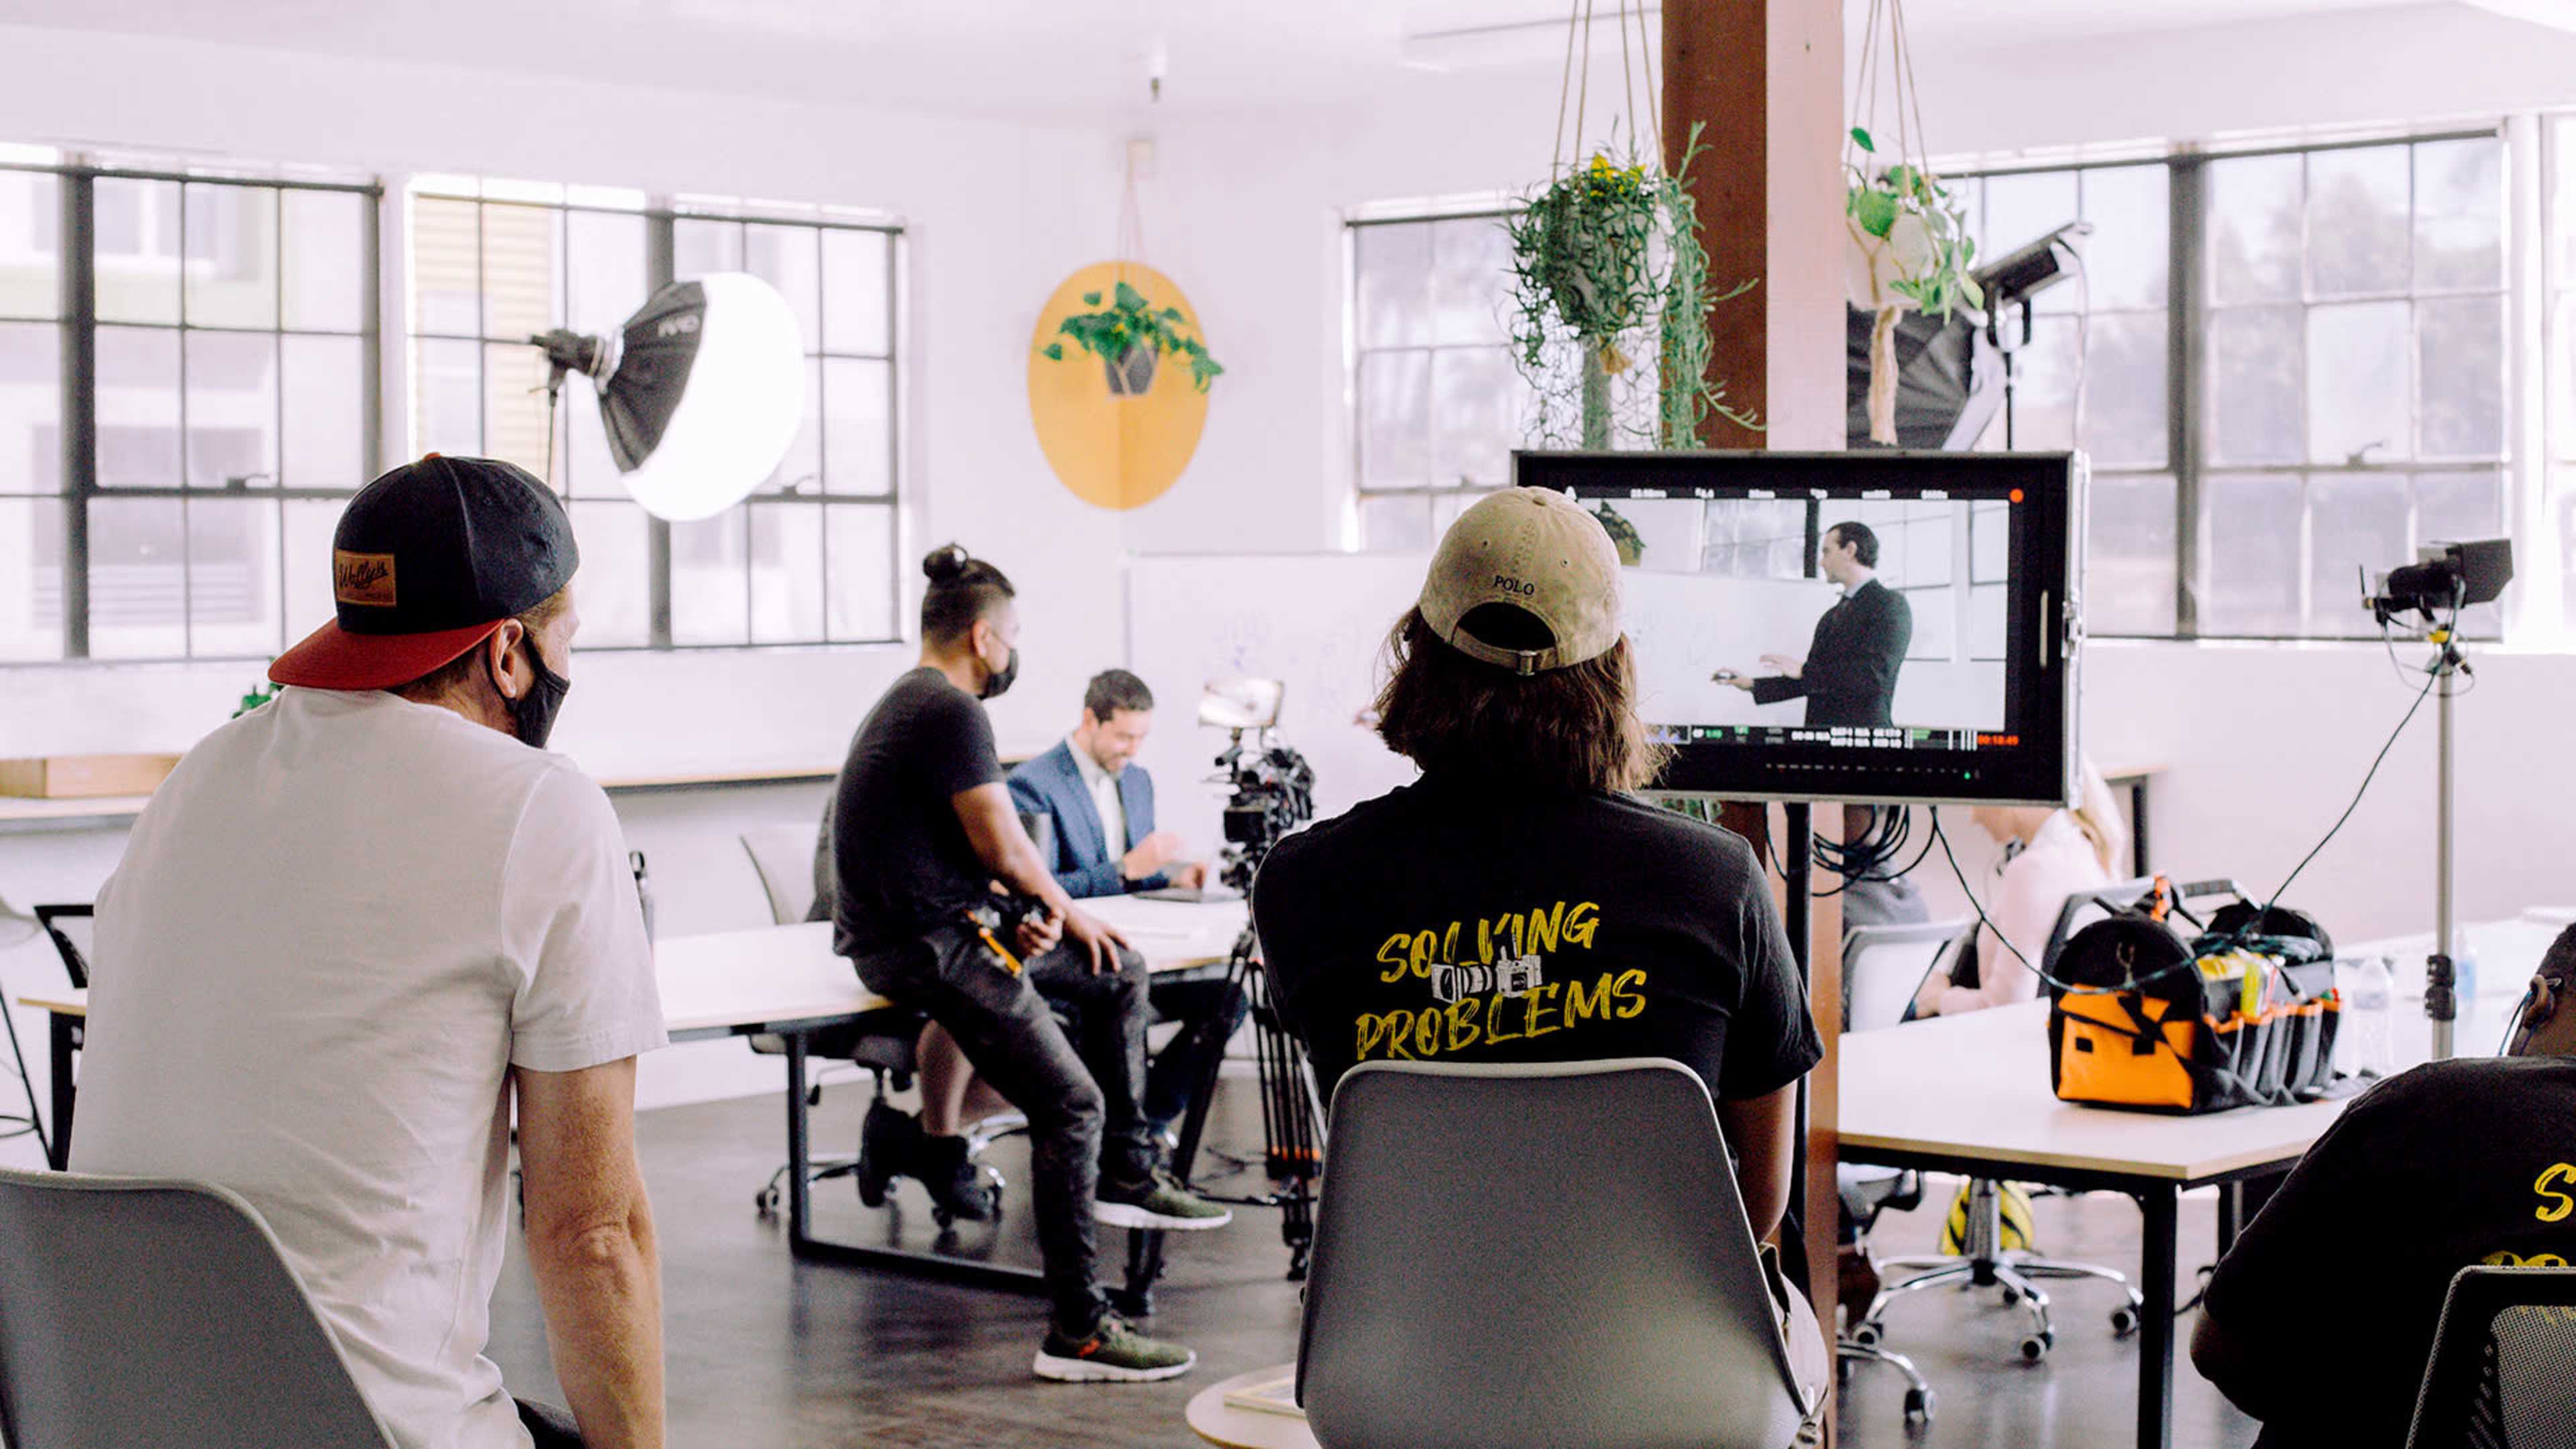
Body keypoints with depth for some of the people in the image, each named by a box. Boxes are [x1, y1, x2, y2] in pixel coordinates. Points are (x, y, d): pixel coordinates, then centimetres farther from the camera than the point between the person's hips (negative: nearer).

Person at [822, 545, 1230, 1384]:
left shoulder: (912, 704, 17)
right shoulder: (951, 712, -16)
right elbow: (1005, 847, -15)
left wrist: (1035, 910, 2)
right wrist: (1061, 909, 4)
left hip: (948, 922, 11)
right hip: (924, 945, -11)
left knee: (1120, 972, 20)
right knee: (1071, 1105, -15)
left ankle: (1126, 1174, 23)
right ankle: (1078, 1330, -15)